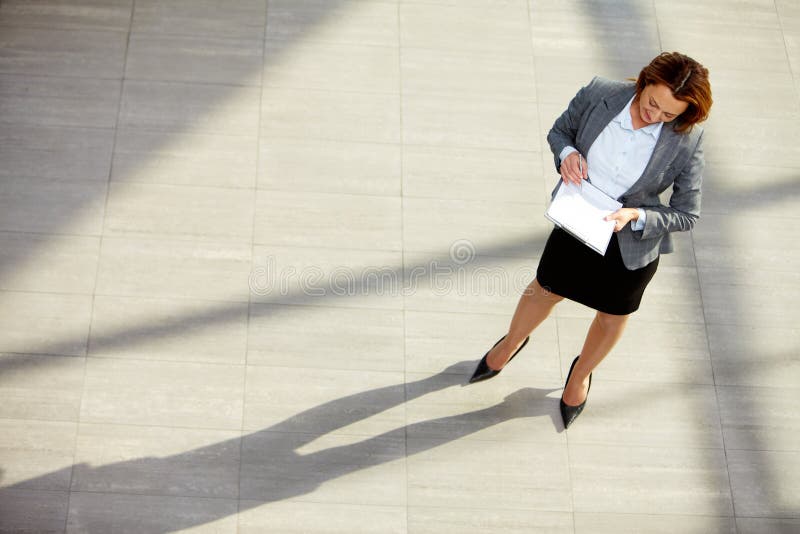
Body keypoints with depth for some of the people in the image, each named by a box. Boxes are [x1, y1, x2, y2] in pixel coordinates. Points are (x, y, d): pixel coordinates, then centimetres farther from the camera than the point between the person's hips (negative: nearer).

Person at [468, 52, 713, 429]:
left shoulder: (687, 140, -26)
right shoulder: (598, 95, -21)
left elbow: (686, 215, -17)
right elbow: (559, 130, -1)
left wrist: (635, 216, -33)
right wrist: (567, 152, -24)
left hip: (632, 245, -1)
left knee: (614, 315, 23)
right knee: (545, 290, 24)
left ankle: (581, 374, 56)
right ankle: (510, 344, 58)